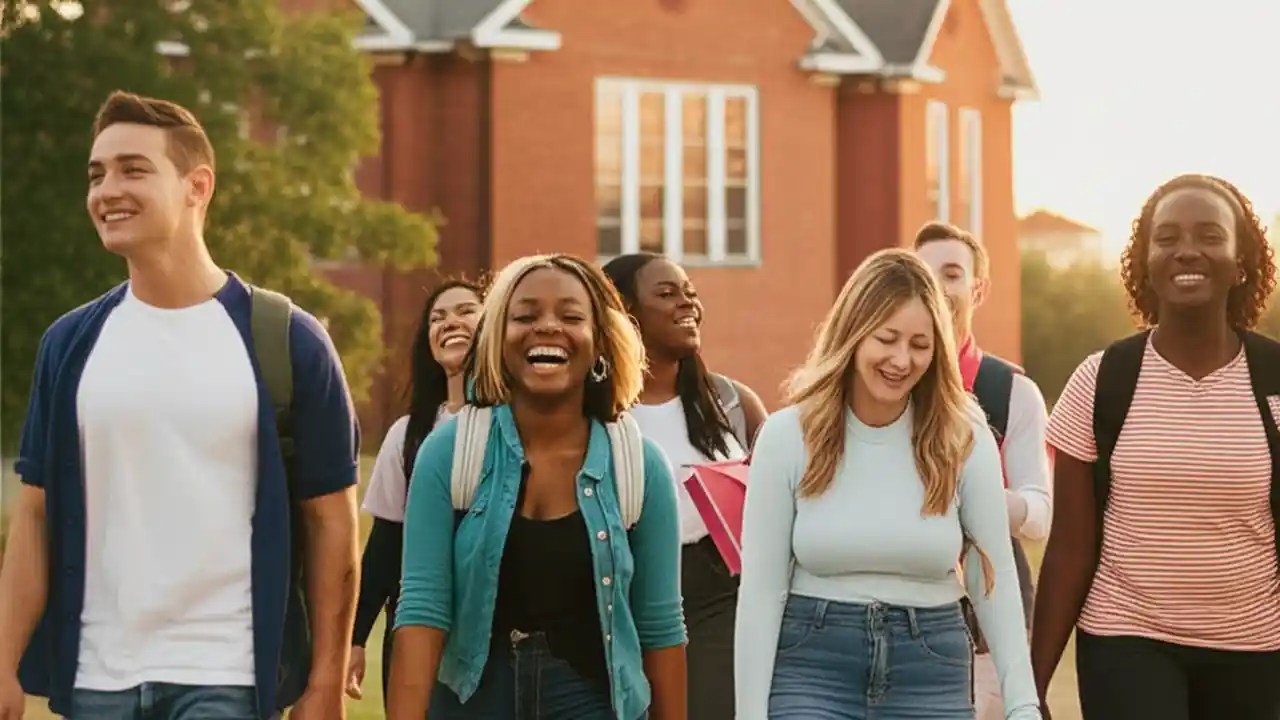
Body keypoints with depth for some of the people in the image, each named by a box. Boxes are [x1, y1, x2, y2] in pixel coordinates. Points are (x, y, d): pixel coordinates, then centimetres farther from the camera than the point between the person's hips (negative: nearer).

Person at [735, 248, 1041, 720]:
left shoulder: (965, 440, -2)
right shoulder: (787, 435, -4)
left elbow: (996, 579, 4)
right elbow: (761, 591, -2)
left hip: (932, 673, 1)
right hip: (813, 666, -1)